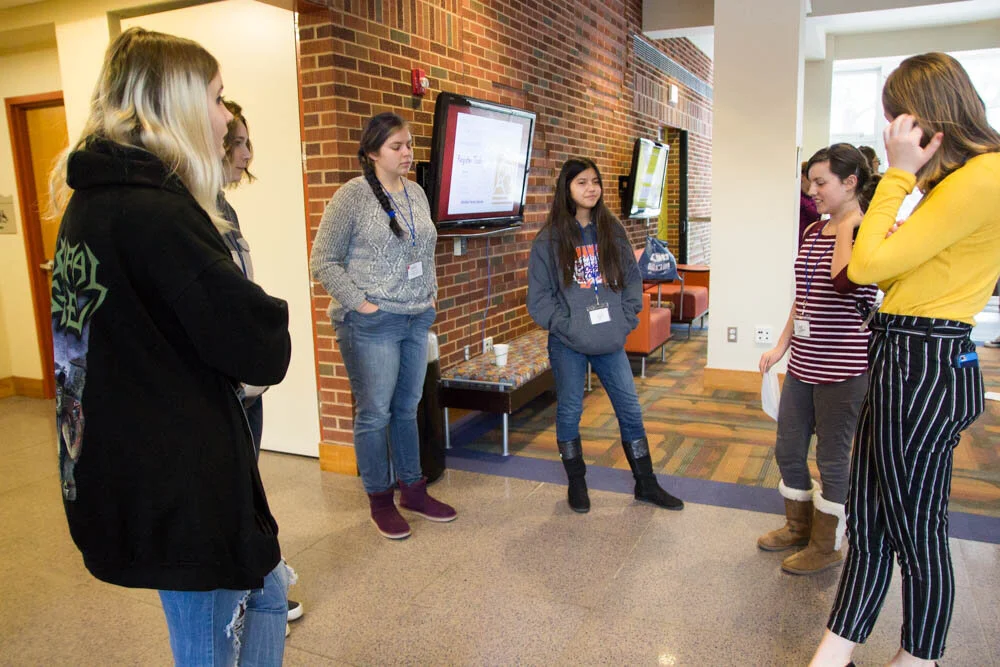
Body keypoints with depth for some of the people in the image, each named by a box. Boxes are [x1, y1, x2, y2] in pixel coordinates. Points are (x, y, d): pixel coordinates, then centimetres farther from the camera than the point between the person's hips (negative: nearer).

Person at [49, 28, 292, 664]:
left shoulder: (91, 202, 8)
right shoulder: (160, 215, -23)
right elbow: (264, 350, -25)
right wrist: (271, 315, -4)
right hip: (184, 486, -9)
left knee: (268, 589, 26)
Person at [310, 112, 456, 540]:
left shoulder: (417, 193, 10)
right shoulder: (353, 195, -9)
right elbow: (323, 261, -9)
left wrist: (430, 294, 10)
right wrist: (360, 304, -14)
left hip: (417, 320, 6)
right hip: (371, 324, -6)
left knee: (407, 409, 15)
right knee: (375, 413, 4)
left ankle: (413, 489, 29)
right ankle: (380, 500, 20)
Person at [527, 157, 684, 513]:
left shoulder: (613, 231, 4)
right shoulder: (549, 239, -6)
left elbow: (632, 279, 8)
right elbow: (539, 295, -6)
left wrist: (626, 320, -3)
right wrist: (565, 326, -13)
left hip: (610, 341, 3)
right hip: (568, 345, -3)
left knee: (631, 410, 10)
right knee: (569, 412, 8)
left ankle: (646, 483, 26)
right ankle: (576, 483, 27)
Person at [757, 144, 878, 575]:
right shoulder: (814, 233, 10)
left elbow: (844, 281, -32)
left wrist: (847, 226, -23)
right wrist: (781, 345, 16)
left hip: (843, 367, -8)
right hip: (803, 363, 8)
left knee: (832, 458, 6)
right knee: (787, 449, 16)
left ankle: (827, 546, 25)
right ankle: (799, 526, 37)